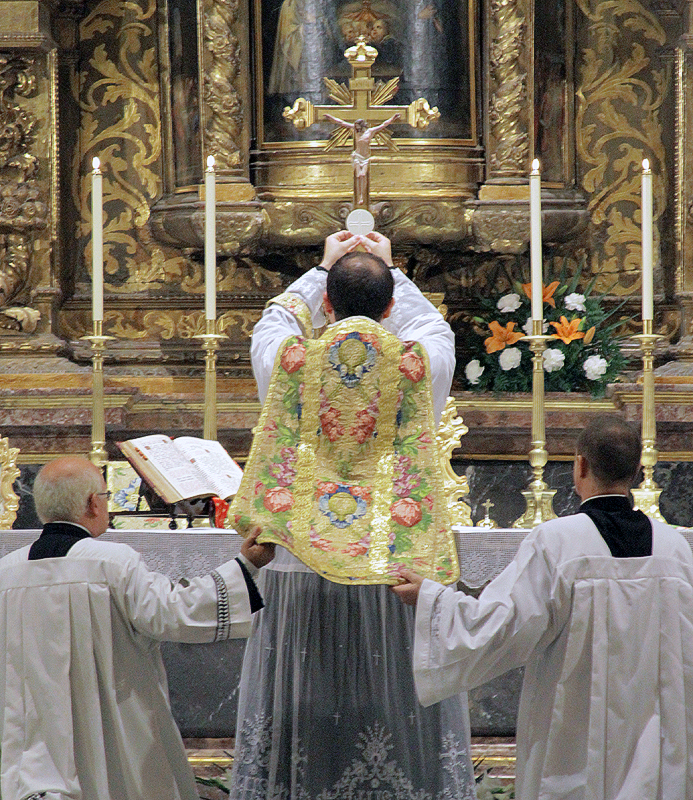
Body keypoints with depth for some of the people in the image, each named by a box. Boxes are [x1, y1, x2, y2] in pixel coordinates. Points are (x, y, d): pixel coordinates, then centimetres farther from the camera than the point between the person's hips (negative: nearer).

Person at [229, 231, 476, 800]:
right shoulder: (424, 368, -6)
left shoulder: (288, 368, -6)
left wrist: (324, 268, 31)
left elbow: (276, 318, 18)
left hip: (302, 577, 0)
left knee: (299, 743, 5)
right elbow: (431, 322, 19)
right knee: (404, 727, 5)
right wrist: (390, 270, 31)